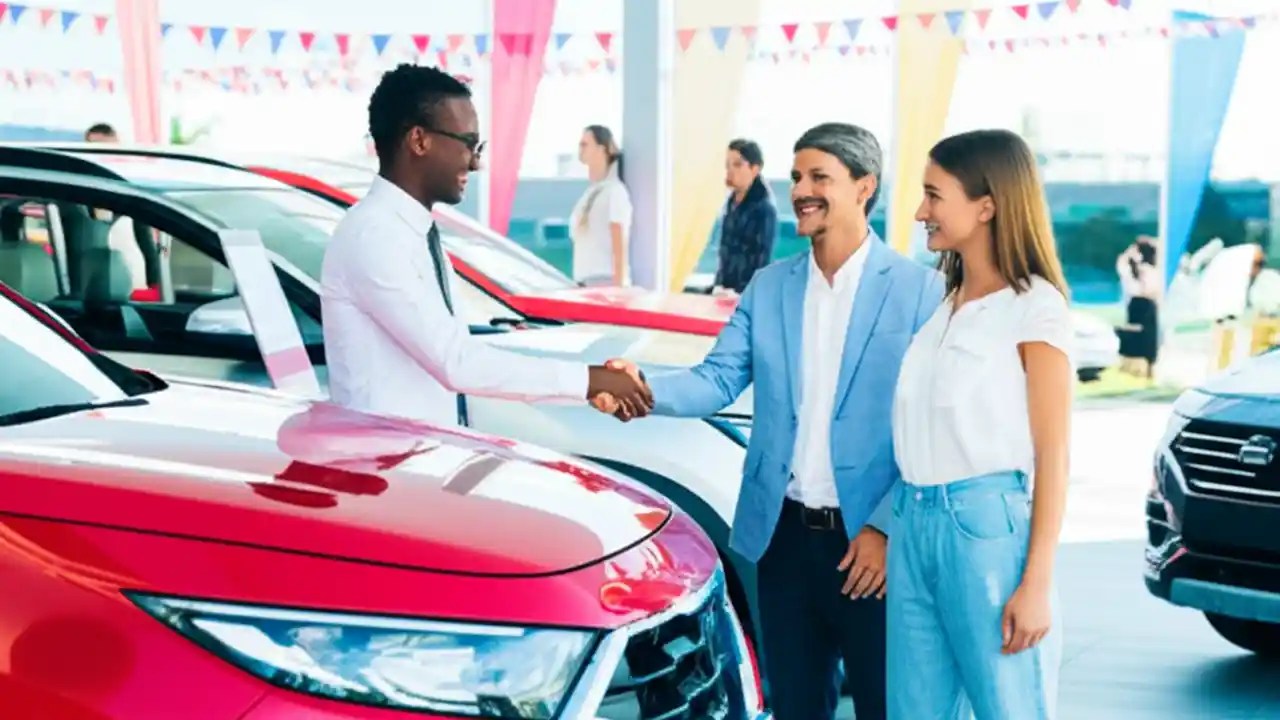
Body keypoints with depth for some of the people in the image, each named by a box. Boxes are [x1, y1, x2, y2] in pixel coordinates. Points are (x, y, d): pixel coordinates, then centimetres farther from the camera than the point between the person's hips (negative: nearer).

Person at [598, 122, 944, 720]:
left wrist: (886, 527, -16)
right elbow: (717, 380, 2)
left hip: (871, 543, -4)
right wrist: (646, 388, -18)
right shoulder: (768, 286, 9)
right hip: (784, 534, 5)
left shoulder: (920, 290, -6)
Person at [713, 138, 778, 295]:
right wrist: (719, 285, 7)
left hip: (746, 294, -6)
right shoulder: (731, 203, 10)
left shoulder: (765, 208, -11)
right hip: (726, 291, 6)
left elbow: (762, 260, -12)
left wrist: (739, 292, -16)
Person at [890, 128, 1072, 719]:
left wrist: (1037, 584, -13)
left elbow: (1053, 457, -9)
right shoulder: (941, 304, 14)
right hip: (912, 525, 7)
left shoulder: (1033, 307, -7)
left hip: (986, 524, -7)